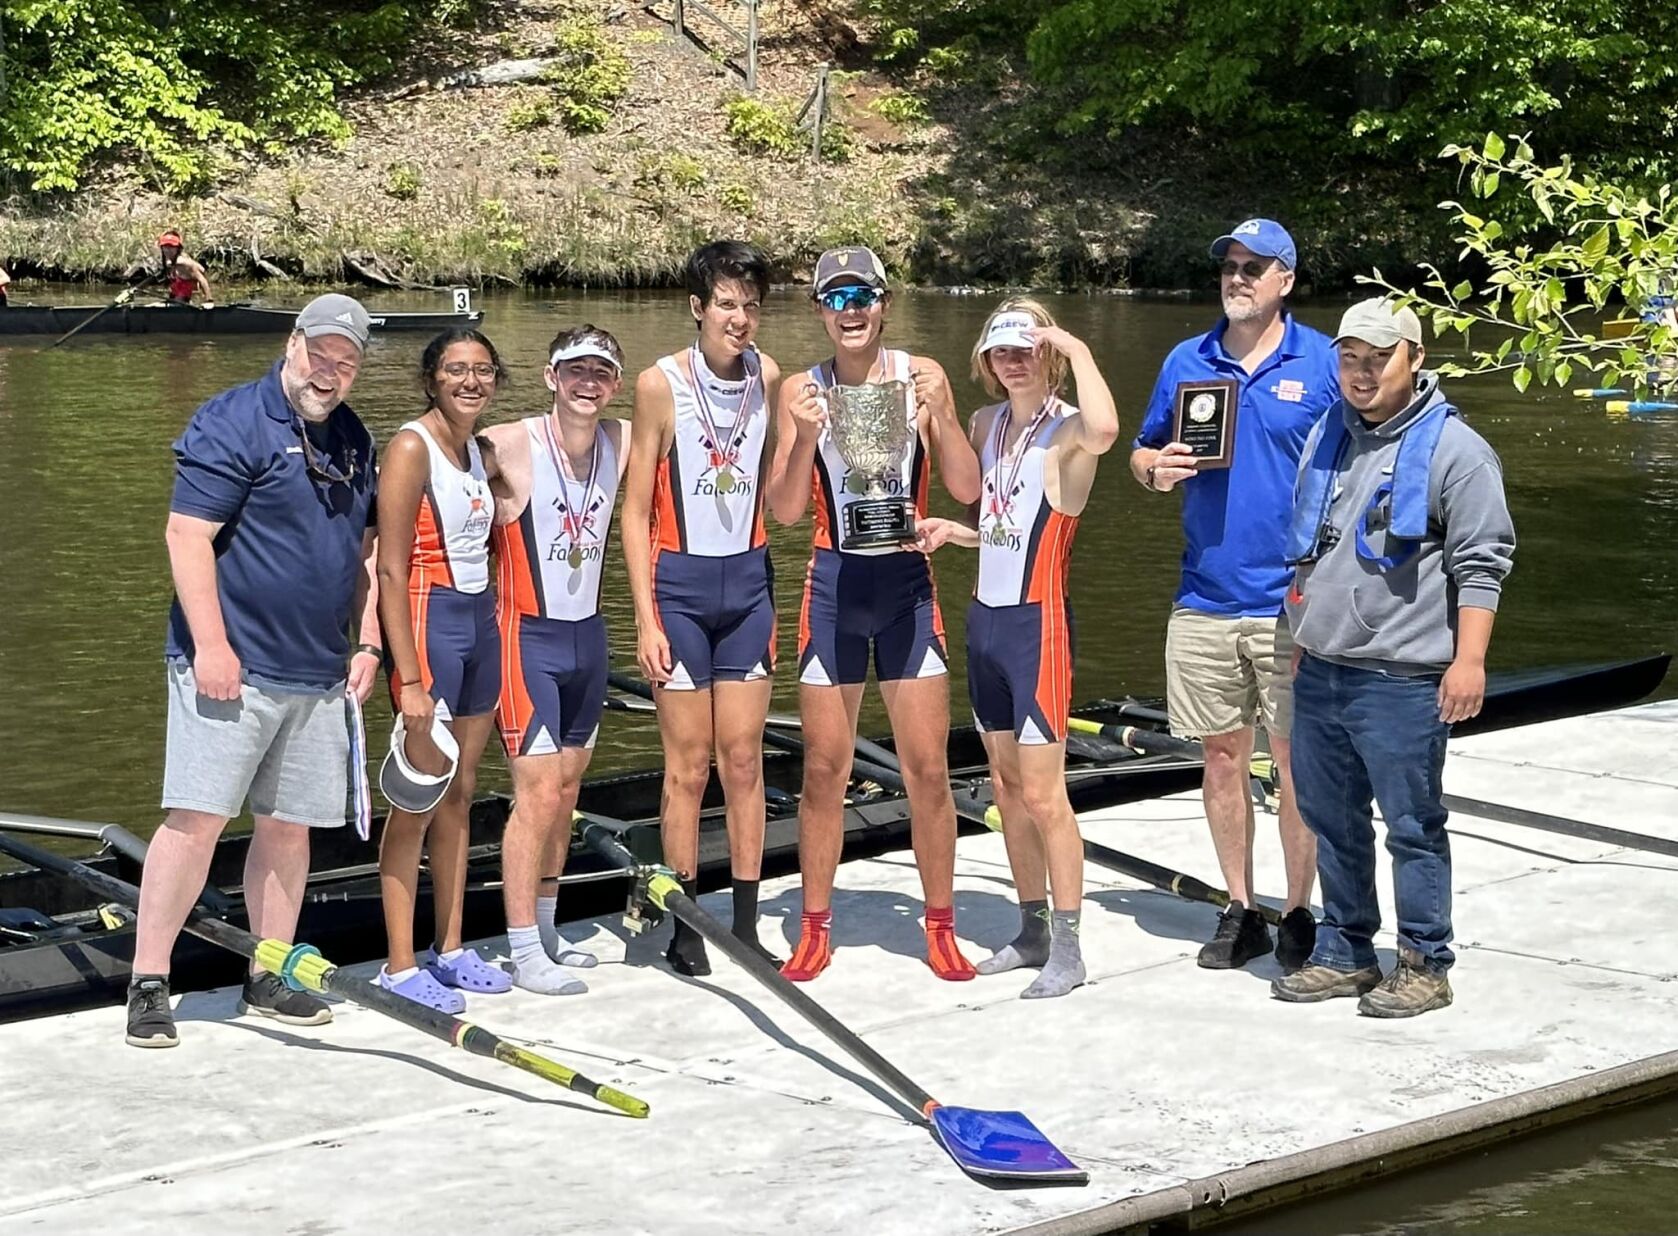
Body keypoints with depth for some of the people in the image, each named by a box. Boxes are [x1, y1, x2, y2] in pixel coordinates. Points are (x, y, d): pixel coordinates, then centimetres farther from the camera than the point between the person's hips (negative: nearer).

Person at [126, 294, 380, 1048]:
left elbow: (363, 549, 23)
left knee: (289, 825, 10)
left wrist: (367, 641, 15)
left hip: (318, 674, 7)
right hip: (232, 668, -7)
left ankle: (270, 978, 21)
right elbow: (187, 535, -15)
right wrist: (211, 645, -19)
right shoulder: (232, 423, -9)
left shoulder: (353, 440, 14)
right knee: (198, 817, -10)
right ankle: (148, 984, -3)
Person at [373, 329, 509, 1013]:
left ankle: (450, 949, 23)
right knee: (417, 803, -3)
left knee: (459, 795, 13)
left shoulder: (478, 450, 13)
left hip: (480, 621, 8)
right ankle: (400, 968, 3)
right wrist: (410, 679, -21)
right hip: (428, 624, -8)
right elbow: (391, 570, -16)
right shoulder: (411, 448, -12)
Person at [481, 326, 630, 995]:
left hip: (588, 633, 6)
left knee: (566, 788, 13)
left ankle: (546, 929, 26)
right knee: (538, 794, -9)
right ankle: (524, 951, -1)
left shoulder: (623, 443, 0)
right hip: (528, 636, -6)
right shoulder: (508, 447, -16)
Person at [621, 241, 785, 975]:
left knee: (744, 758, 7)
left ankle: (746, 924, 15)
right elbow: (636, 512, -7)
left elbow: (773, 494, 10)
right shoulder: (661, 384, -10)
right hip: (680, 582, -3)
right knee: (688, 763, 2)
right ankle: (685, 927, 13)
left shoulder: (768, 378, 1)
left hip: (748, 581, 3)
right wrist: (646, 619, -10)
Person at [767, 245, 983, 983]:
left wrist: (938, 414, -20)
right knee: (824, 767, 6)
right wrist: (804, 437, -20)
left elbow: (967, 491, -6)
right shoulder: (802, 391, -1)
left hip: (907, 583, 0)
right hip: (834, 585, 0)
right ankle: (815, 929, 18)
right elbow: (785, 511, -5)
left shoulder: (920, 376, -2)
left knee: (928, 768, 2)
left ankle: (941, 927, 16)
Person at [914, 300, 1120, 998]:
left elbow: (1105, 429, -40)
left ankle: (1067, 949, 1)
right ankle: (1033, 931, 24)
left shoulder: (1067, 432, -12)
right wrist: (949, 531, 3)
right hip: (985, 618, 8)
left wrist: (1077, 350, -27)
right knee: (1007, 785, 13)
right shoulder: (986, 425, 10)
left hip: (1038, 622, -8)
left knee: (1043, 792, -6)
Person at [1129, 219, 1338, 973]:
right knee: (1222, 756, 10)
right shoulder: (1186, 362, 8)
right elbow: (1142, 453, 17)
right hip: (1205, 599, 4)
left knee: (1296, 761, 3)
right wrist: (1156, 470, -7)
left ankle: (1299, 916, 14)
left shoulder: (1321, 364, -2)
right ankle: (1239, 911, 21)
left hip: (1293, 601, -3)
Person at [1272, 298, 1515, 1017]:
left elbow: (1481, 563, -10)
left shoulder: (1453, 448, -7)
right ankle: (1344, 955, 25)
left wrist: (1469, 660, -16)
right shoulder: (1328, 436, 14)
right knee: (1332, 822, 14)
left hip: (1401, 681, -7)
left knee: (1413, 826, -1)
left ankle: (1424, 965, 9)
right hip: (1319, 673, 7)